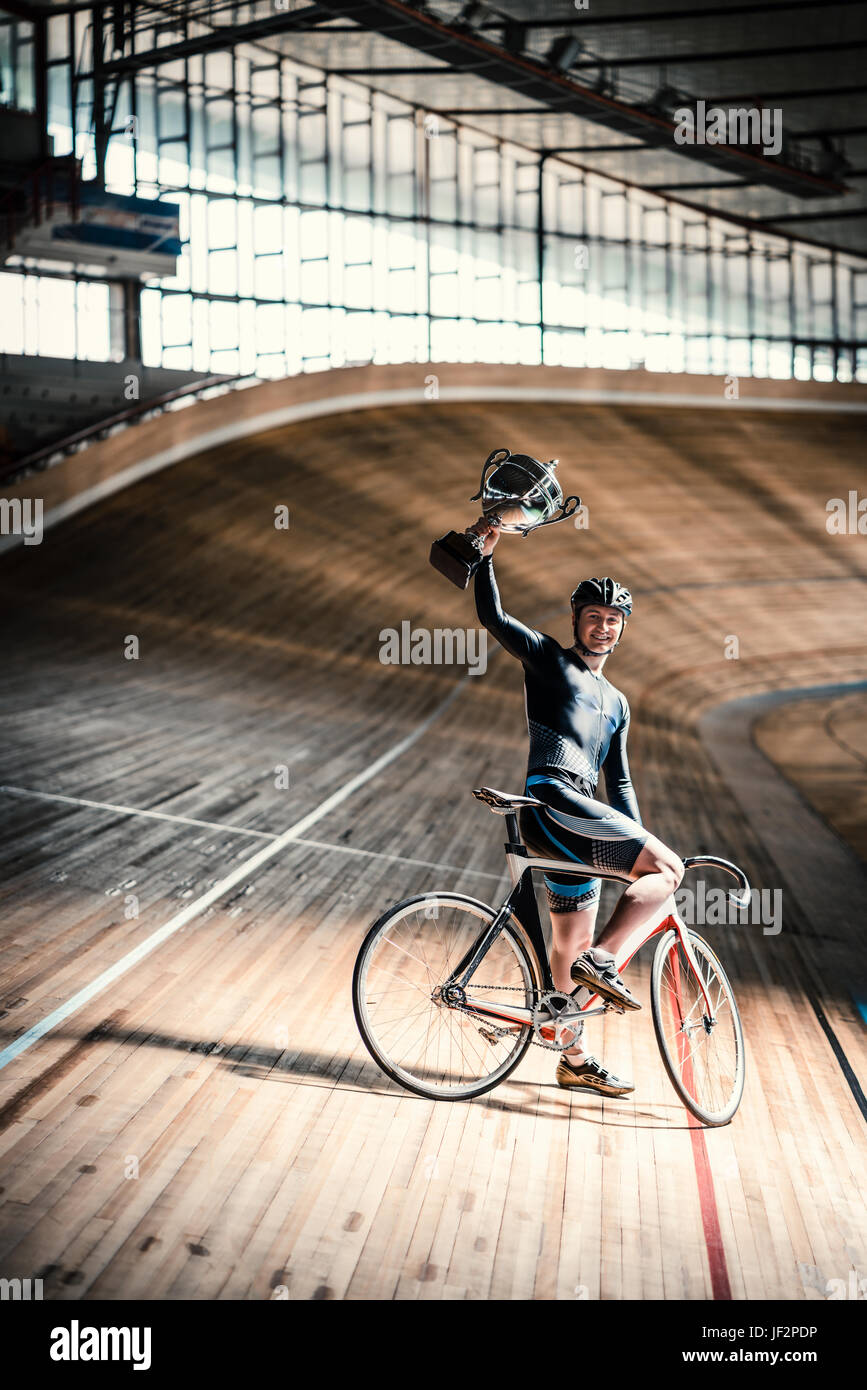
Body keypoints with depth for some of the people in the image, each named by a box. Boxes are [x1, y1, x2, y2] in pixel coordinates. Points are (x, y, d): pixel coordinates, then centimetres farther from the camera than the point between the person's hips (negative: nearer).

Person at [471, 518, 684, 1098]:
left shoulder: (617, 703, 27)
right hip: (554, 803, -8)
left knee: (573, 944, 12)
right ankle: (602, 959, -16)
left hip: (577, 824, 8)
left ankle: (576, 1060, 21)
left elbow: (619, 780, 26)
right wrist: (486, 553, -10)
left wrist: (639, 842, 16)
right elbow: (494, 617, -3)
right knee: (669, 869, -16)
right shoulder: (550, 660, 9)